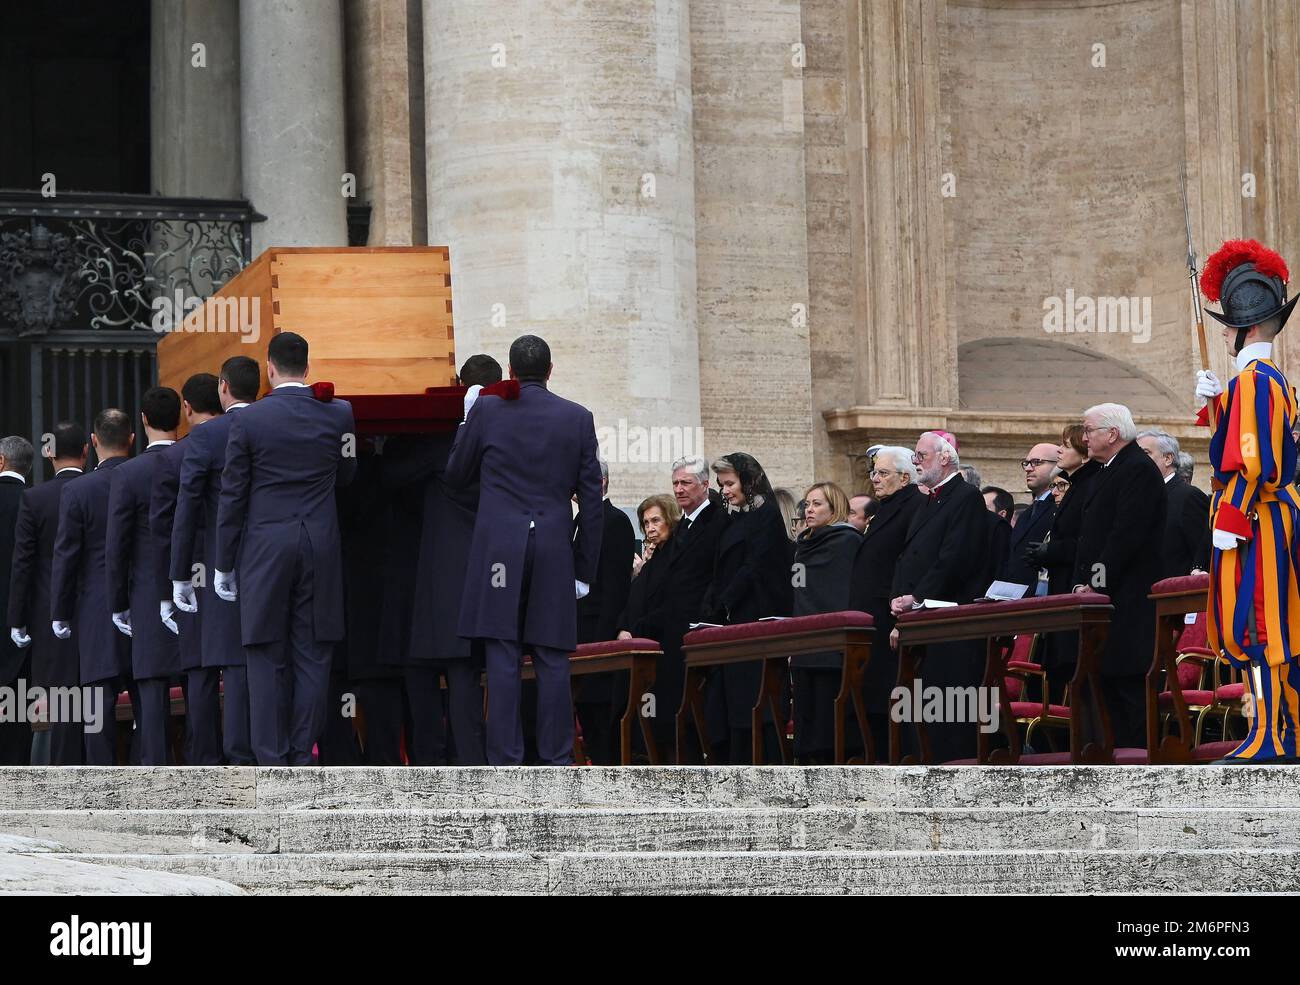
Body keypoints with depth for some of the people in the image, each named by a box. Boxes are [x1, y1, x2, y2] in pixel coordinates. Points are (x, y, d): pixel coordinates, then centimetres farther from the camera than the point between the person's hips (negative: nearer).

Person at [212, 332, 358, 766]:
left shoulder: (248, 420, -6)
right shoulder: (339, 414, 1)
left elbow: (232, 496, -2)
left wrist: (223, 564, 4)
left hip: (265, 547, -2)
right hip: (321, 546, 2)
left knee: (267, 660, 2)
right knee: (312, 657, 6)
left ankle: (271, 760, 0)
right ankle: (303, 758, 5)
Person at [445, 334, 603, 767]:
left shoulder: (486, 411, 0)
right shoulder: (578, 418, 4)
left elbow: (456, 476, 12)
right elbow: (591, 499, 5)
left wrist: (465, 422, 25)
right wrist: (584, 566, 11)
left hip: (499, 550, -1)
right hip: (554, 552, 1)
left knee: (502, 661, -1)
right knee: (552, 660, 4)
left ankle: (504, 762, -3)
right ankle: (557, 760, 3)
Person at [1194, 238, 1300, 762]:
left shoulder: (1253, 380, -15)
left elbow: (1254, 462, -21)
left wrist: (1229, 523, -20)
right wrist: (1215, 402, 15)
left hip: (1253, 520, -10)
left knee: (1254, 623, -9)